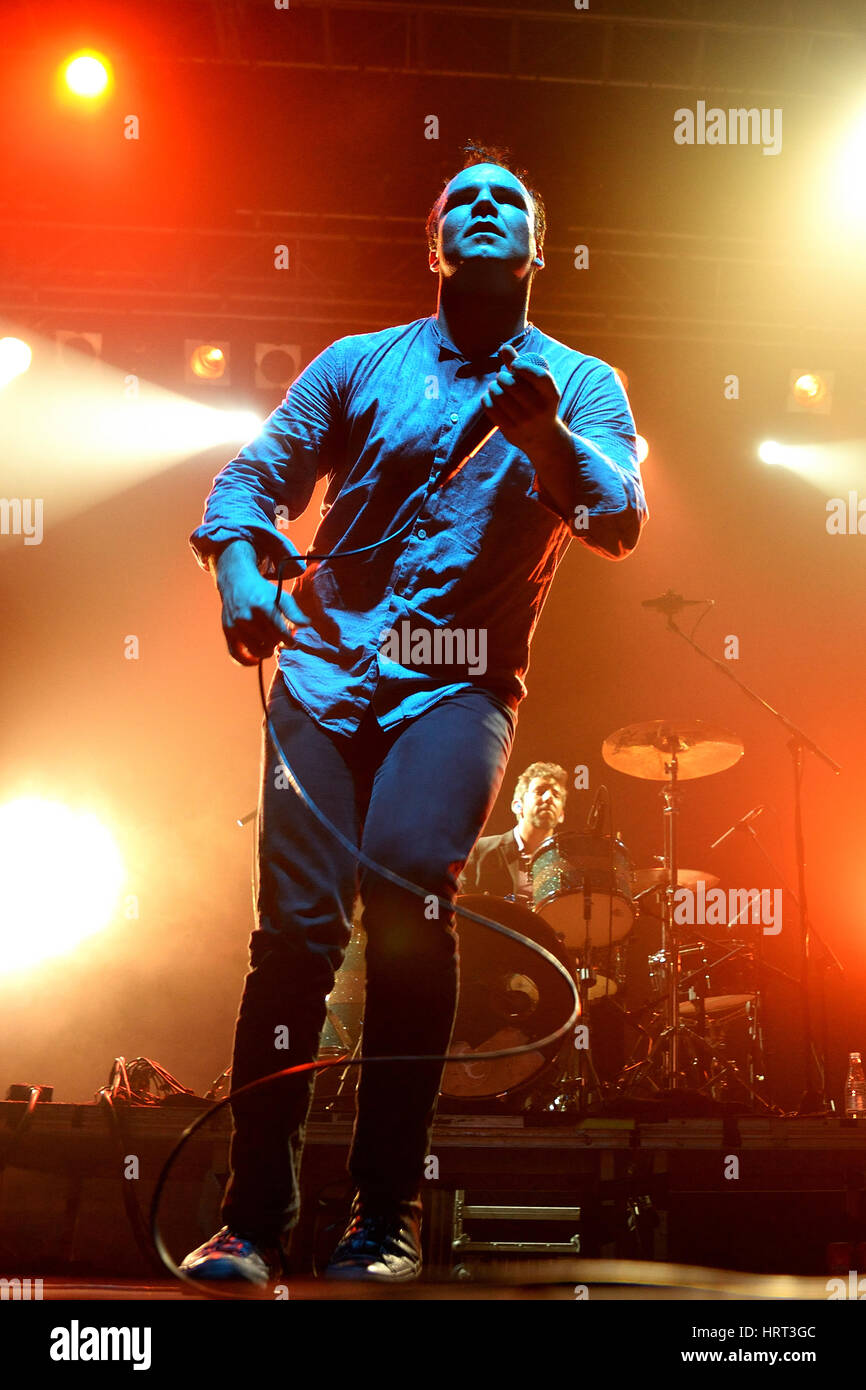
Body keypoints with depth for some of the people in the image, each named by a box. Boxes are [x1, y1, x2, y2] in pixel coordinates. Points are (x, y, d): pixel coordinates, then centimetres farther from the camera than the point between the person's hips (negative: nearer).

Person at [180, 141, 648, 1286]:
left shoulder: (581, 385, 10)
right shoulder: (360, 365, 14)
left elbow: (622, 524, -5)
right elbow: (255, 472, 8)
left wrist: (549, 441, -25)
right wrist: (239, 561, -14)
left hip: (462, 683, -1)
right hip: (326, 667, 2)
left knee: (411, 882, -25)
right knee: (296, 925, -10)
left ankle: (387, 1217, -11)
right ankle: (254, 1220, 4)